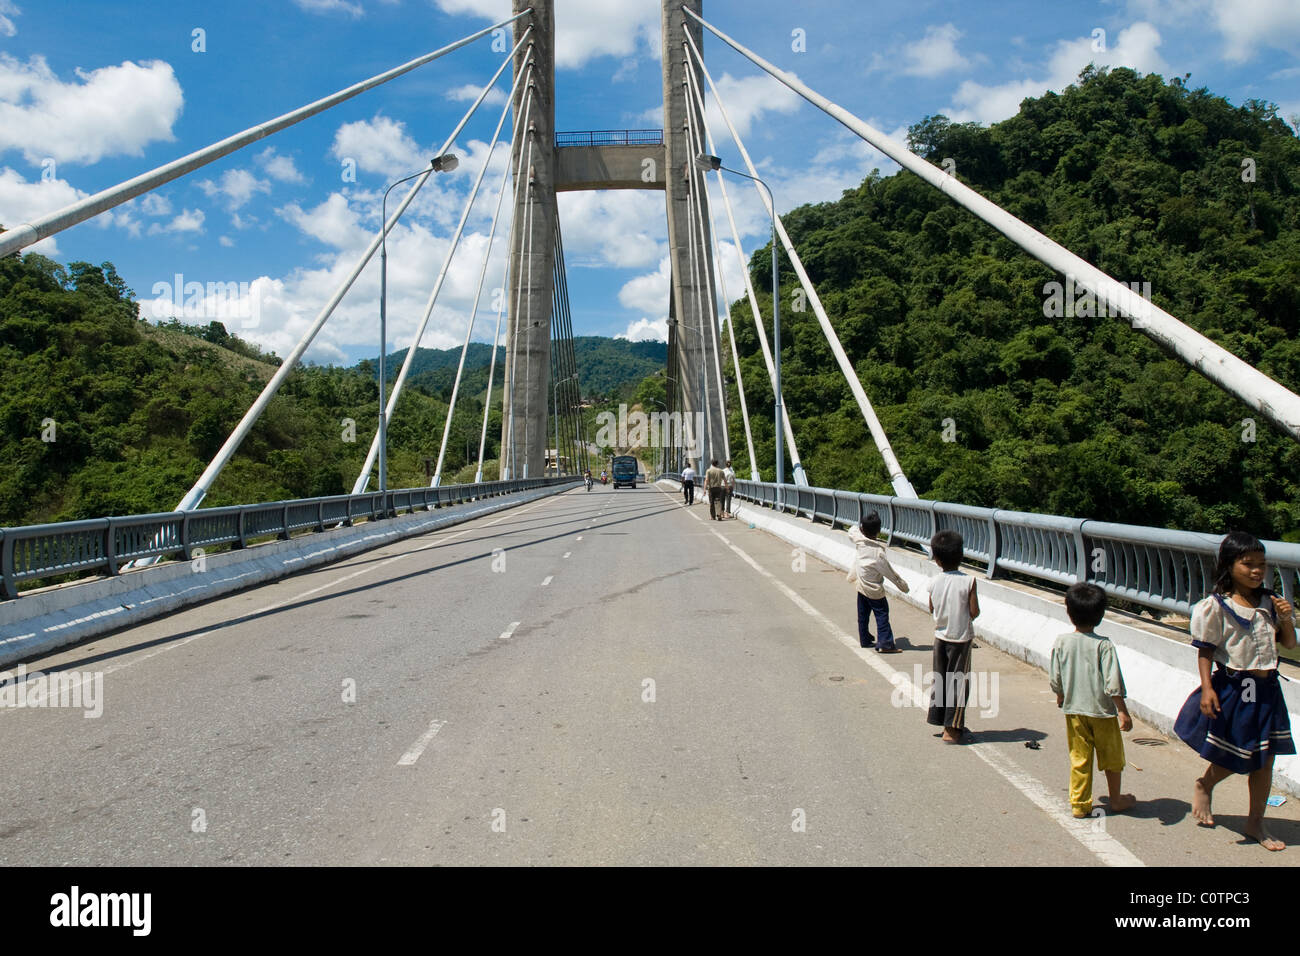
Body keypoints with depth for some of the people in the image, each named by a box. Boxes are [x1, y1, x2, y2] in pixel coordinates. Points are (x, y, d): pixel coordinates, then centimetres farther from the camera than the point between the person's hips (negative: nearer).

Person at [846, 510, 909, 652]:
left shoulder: (860, 542, -12)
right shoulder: (879, 552, -24)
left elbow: (852, 531, 12)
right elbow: (890, 573, -17)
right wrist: (903, 586, -8)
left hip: (861, 587, 6)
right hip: (874, 590, -6)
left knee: (863, 615, 16)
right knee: (882, 616, 0)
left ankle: (865, 639, 25)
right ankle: (886, 644, -4)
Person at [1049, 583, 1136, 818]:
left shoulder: (1061, 643, -7)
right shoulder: (1103, 646, -16)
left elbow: (1054, 680, 1)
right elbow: (1113, 684, -18)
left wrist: (1061, 696, 20)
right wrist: (1123, 711, -11)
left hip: (1074, 711, 2)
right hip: (1102, 710, -2)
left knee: (1079, 758, 11)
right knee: (1111, 757, 17)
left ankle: (1079, 803, 17)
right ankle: (1116, 800, 33)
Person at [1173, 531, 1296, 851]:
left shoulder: (1269, 602, 1)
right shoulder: (1217, 606, -13)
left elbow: (1289, 643, 10)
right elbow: (1205, 650, -11)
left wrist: (1286, 618, -8)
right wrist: (1206, 688, -18)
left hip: (1267, 689, 5)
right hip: (1233, 689, -5)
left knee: (1264, 760, 10)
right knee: (1233, 758, 8)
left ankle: (1256, 822, 26)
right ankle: (1203, 786, 39)